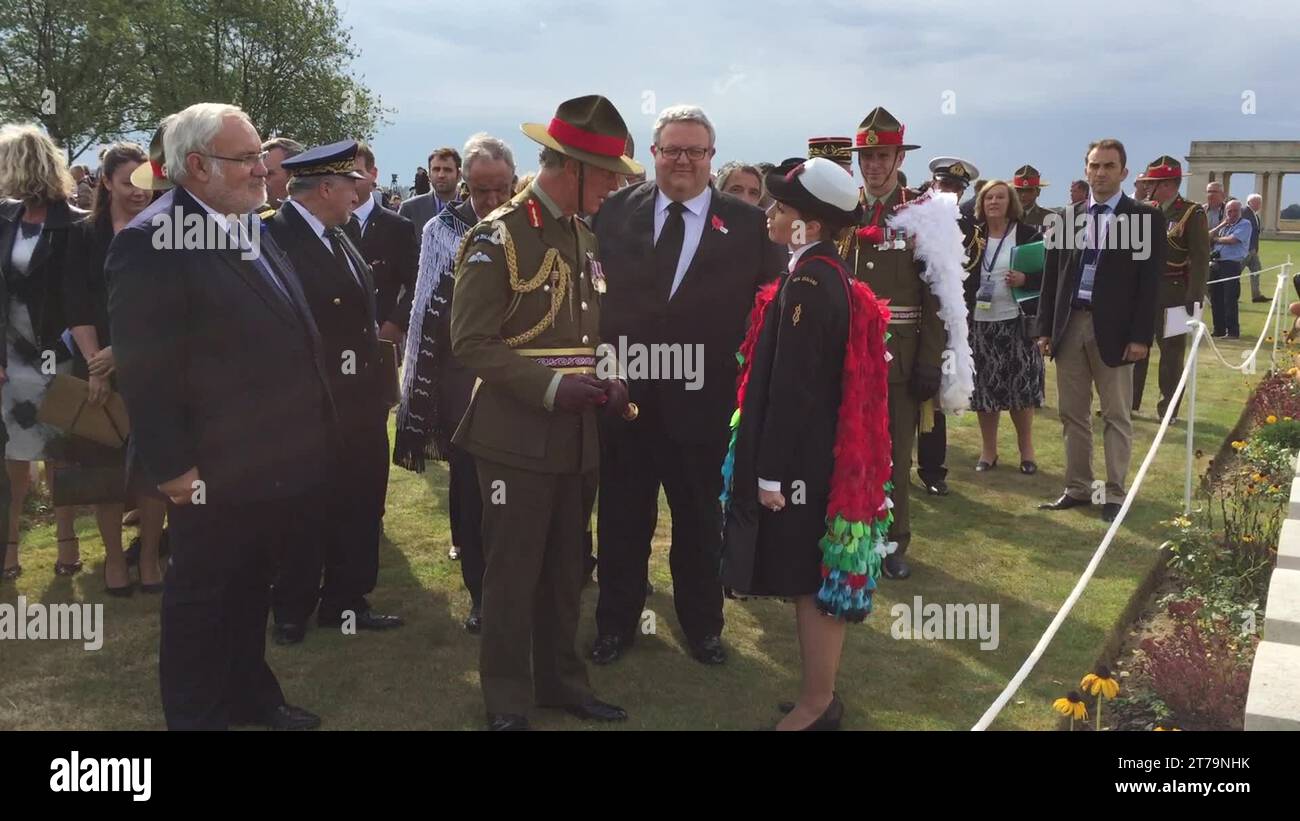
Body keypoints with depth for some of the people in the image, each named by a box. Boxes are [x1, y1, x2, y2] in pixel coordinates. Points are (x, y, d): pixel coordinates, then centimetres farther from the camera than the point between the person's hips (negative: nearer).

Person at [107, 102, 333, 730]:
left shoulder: (252, 230, 10)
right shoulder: (150, 241, -18)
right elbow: (144, 370, -21)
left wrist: (307, 436, 15)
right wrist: (173, 468, -21)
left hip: (275, 462, 9)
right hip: (217, 473, -8)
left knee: (250, 589, 23)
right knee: (200, 600, 10)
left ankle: (249, 695, 40)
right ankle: (196, 715, 28)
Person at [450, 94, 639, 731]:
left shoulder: (585, 236, 13)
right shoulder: (498, 237, -11)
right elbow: (471, 341, -14)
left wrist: (608, 380, 3)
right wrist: (552, 387, -22)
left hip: (578, 435, 7)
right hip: (518, 436, -7)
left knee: (564, 570, 16)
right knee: (513, 574, 4)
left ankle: (559, 680, 31)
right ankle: (508, 701, 19)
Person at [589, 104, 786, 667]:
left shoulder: (747, 223, -3)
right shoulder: (615, 212, 0)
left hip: (700, 400, 0)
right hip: (623, 391, 1)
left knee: (699, 519, 16)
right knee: (621, 517, 14)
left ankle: (701, 623, 35)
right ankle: (616, 621, 33)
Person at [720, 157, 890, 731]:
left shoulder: (809, 283, -18)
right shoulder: (829, 274, 11)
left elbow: (792, 386, -21)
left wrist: (771, 472, -19)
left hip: (799, 459, -10)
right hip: (823, 454, 10)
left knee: (809, 581, 2)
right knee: (816, 578, 17)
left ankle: (816, 705, 15)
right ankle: (821, 694, 29)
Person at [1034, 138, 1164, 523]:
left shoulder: (1145, 217, -1)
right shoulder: (1068, 217, 9)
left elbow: (1150, 280, -6)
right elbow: (1051, 276, 10)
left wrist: (1141, 336, -12)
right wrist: (1044, 328, 4)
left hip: (1113, 328, -4)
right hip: (1069, 325, 4)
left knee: (1116, 416, 4)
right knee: (1073, 414, 11)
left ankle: (1115, 495, 12)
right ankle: (1077, 488, 21)